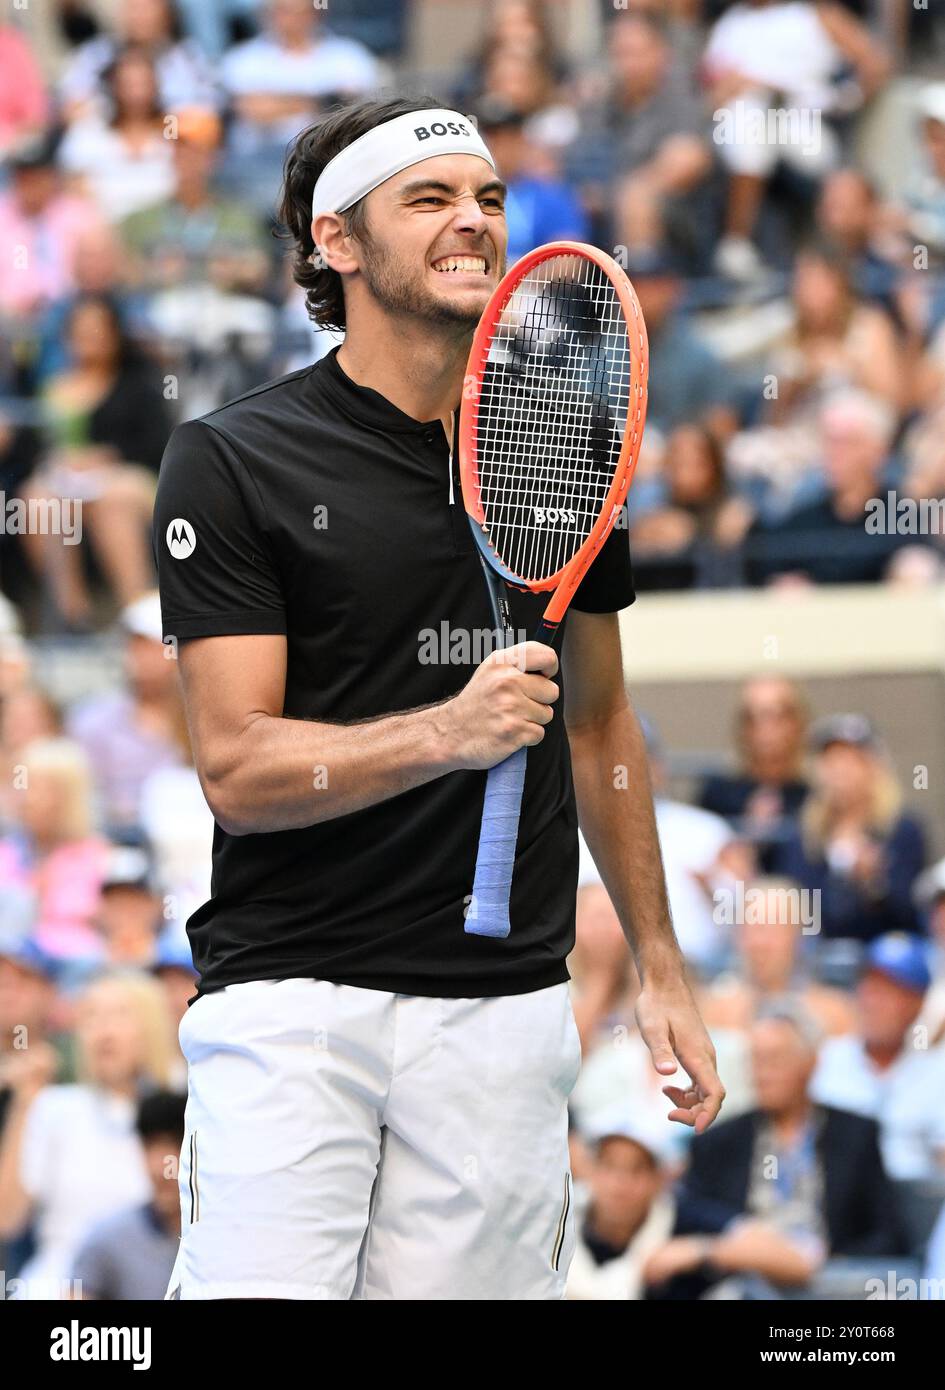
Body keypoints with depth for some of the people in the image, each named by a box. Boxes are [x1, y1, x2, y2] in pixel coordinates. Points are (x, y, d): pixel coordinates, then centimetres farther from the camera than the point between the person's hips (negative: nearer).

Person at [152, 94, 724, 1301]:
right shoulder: (231, 462, -3)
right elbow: (237, 769, -10)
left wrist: (659, 968, 20)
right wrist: (450, 731, -24)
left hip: (507, 1010, 4)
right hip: (290, 1005, -3)